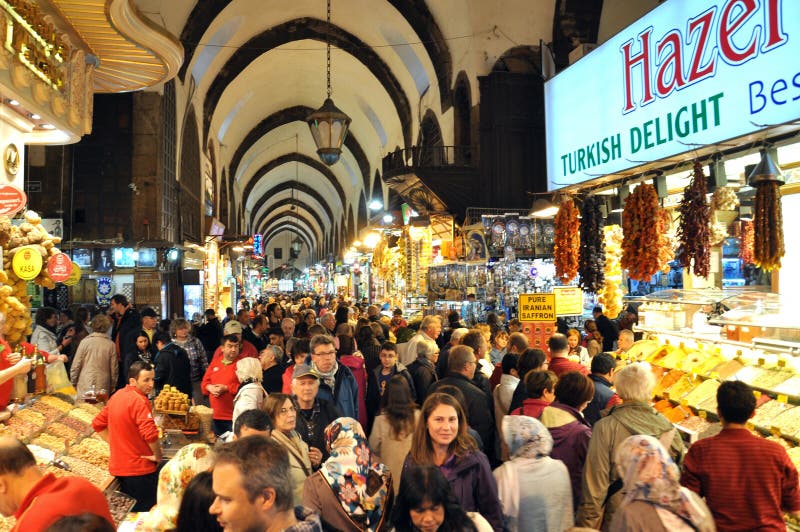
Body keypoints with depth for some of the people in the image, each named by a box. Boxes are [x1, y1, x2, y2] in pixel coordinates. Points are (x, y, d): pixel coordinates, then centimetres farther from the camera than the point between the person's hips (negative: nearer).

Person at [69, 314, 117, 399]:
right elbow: (114, 369, 4)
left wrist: (73, 383, 13)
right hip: (103, 388, 1)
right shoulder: (111, 345, -2)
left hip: (85, 387, 0)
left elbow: (76, 365, 0)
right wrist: (112, 386, 16)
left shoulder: (85, 342, -4)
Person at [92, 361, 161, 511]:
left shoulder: (116, 396, 6)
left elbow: (98, 424, 16)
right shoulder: (139, 400, -21)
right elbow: (150, 434, -30)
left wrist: (113, 442, 13)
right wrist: (158, 456, -14)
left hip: (118, 467, 8)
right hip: (139, 469, -8)